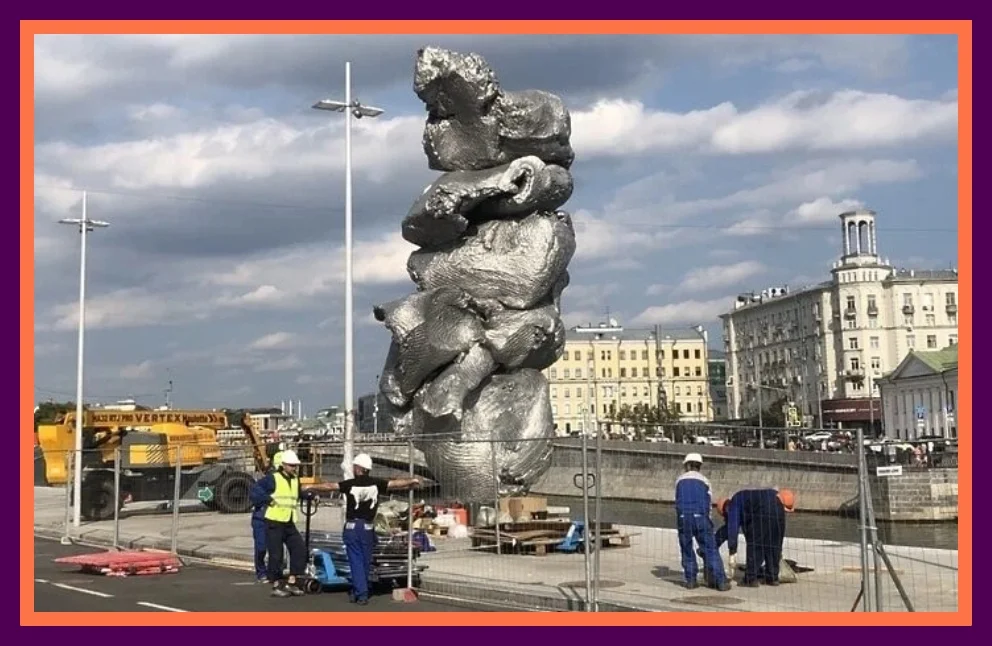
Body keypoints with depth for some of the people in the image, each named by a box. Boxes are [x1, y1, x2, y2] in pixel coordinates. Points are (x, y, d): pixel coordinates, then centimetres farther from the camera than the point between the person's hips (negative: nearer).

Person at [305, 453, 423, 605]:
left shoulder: (350, 484, -7)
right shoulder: (376, 484, -2)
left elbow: (329, 486, -3)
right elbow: (396, 483, 3)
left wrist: (311, 487, 11)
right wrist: (412, 480, 20)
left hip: (352, 527, -2)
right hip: (368, 528, 2)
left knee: (356, 560, 1)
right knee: (366, 561, 13)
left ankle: (361, 593, -6)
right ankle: (357, 591, 22)